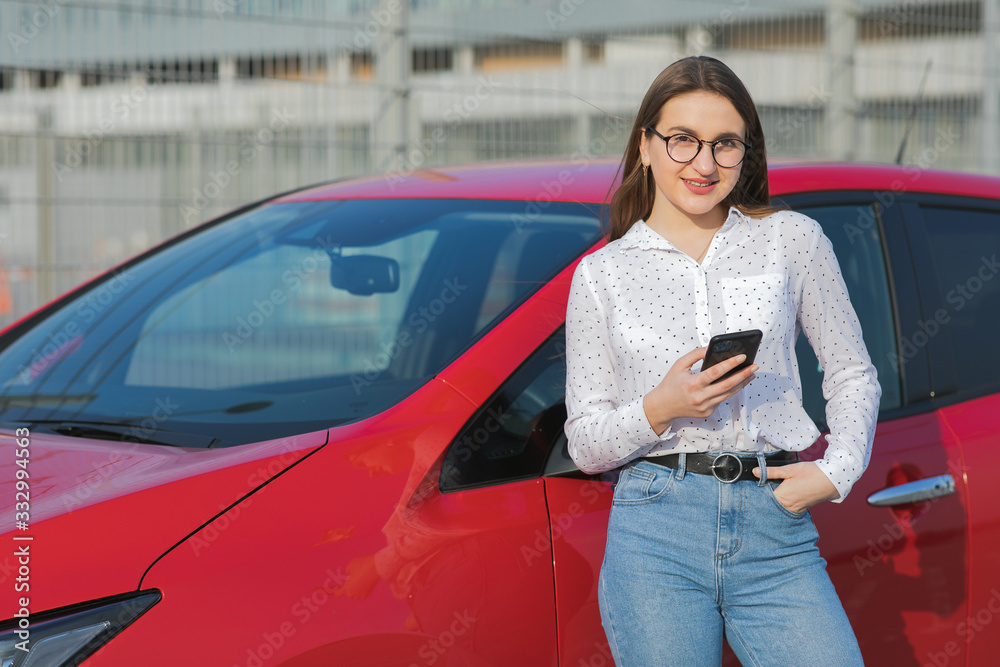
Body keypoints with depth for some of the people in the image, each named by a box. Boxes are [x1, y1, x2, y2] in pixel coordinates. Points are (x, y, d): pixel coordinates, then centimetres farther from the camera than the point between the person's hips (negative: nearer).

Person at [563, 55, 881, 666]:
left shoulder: (792, 240, 8)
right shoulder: (602, 275, 8)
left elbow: (853, 374, 16)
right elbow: (585, 444, 7)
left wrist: (837, 471, 0)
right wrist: (659, 409, -11)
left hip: (777, 532, 0)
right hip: (656, 531, 0)